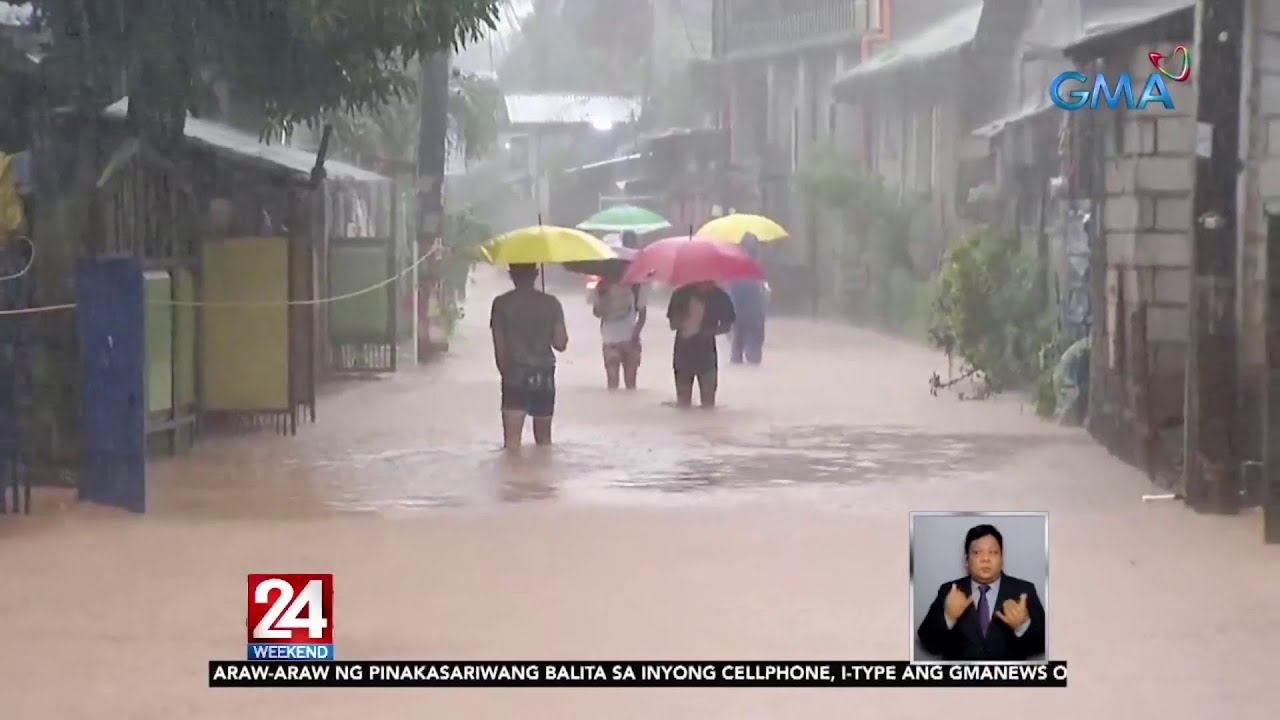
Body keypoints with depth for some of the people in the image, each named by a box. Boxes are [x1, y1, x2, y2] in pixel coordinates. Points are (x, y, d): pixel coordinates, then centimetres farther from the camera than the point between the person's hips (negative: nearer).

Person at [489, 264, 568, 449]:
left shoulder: (501, 303, -3)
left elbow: (499, 347, -3)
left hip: (515, 377, -2)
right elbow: (560, 343, -4)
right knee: (543, 438, 16)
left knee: (512, 439, -7)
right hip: (544, 376, 2)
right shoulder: (550, 303, -1)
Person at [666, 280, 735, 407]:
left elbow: (727, 325, 2)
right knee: (683, 401, 3)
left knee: (708, 402, -2)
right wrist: (686, 321, -25)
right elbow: (673, 324, -3)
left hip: (706, 353, 0)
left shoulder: (719, 297, -2)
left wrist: (706, 331, -15)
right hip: (683, 353, 0)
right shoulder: (681, 295, -2)